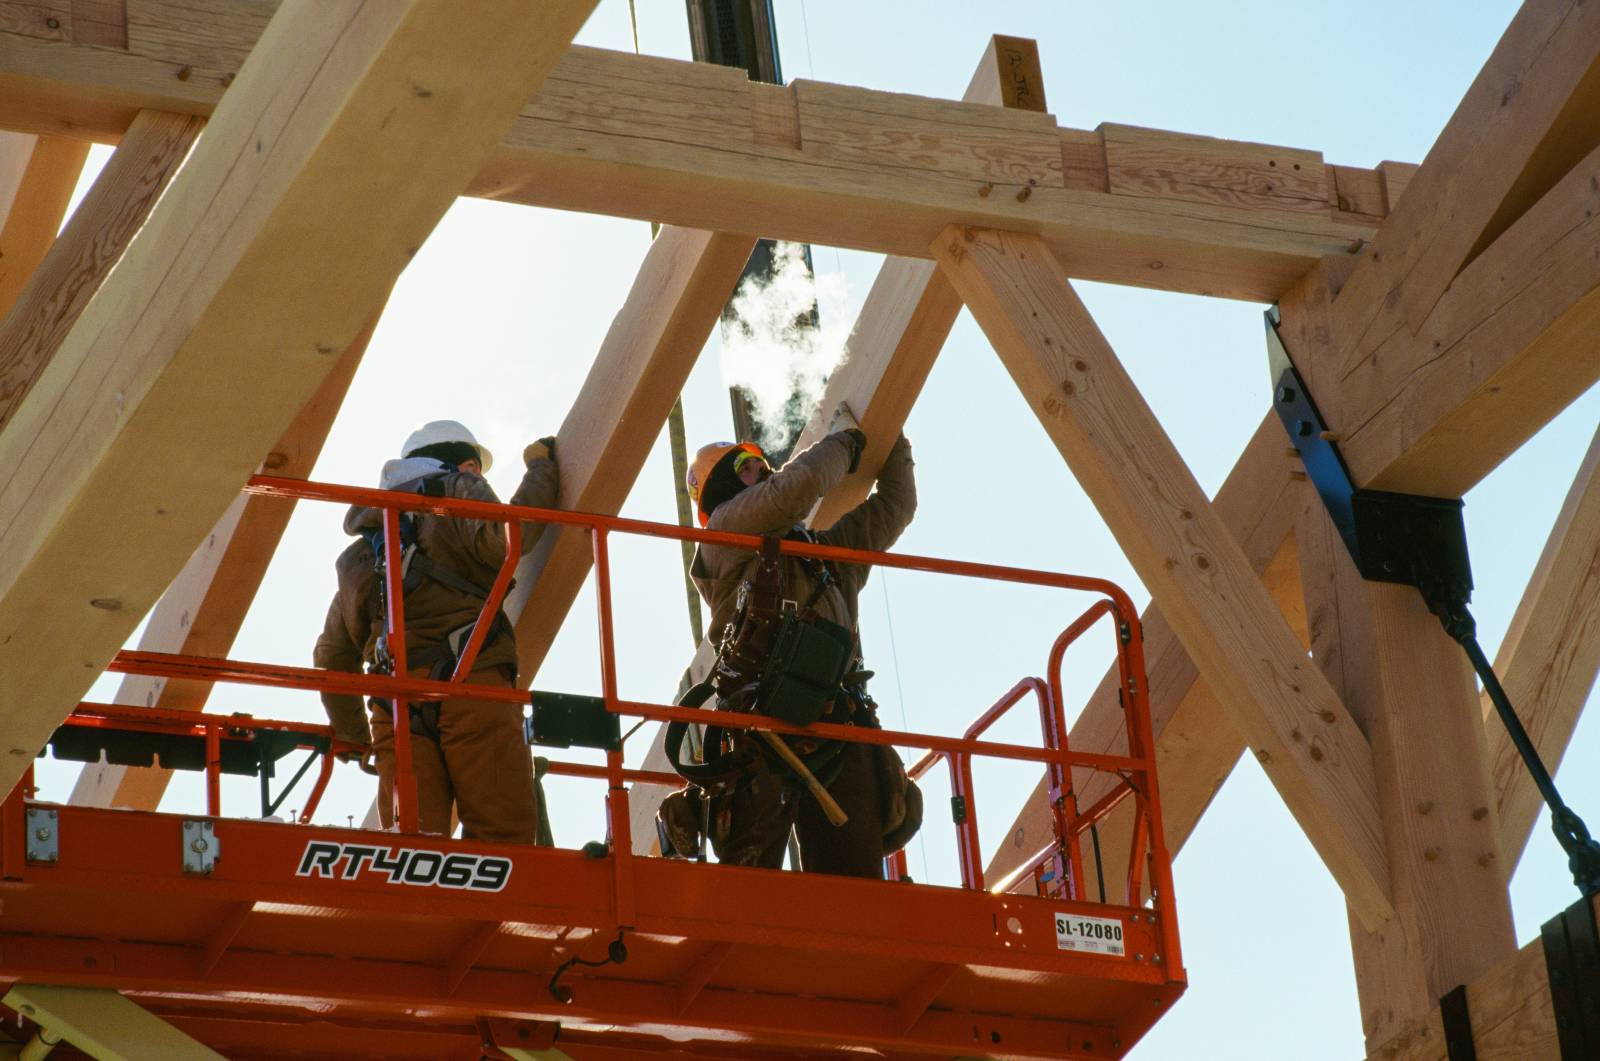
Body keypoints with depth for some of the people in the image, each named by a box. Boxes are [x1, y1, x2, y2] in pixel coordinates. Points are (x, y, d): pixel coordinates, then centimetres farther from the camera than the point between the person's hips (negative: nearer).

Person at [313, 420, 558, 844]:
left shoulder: (360, 555, 32)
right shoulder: (458, 490, 14)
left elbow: (332, 655, 31)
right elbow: (502, 542, -7)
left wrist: (351, 733, 40)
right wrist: (540, 471, 6)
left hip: (396, 704, 5)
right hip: (470, 683, -5)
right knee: (505, 841, -11)